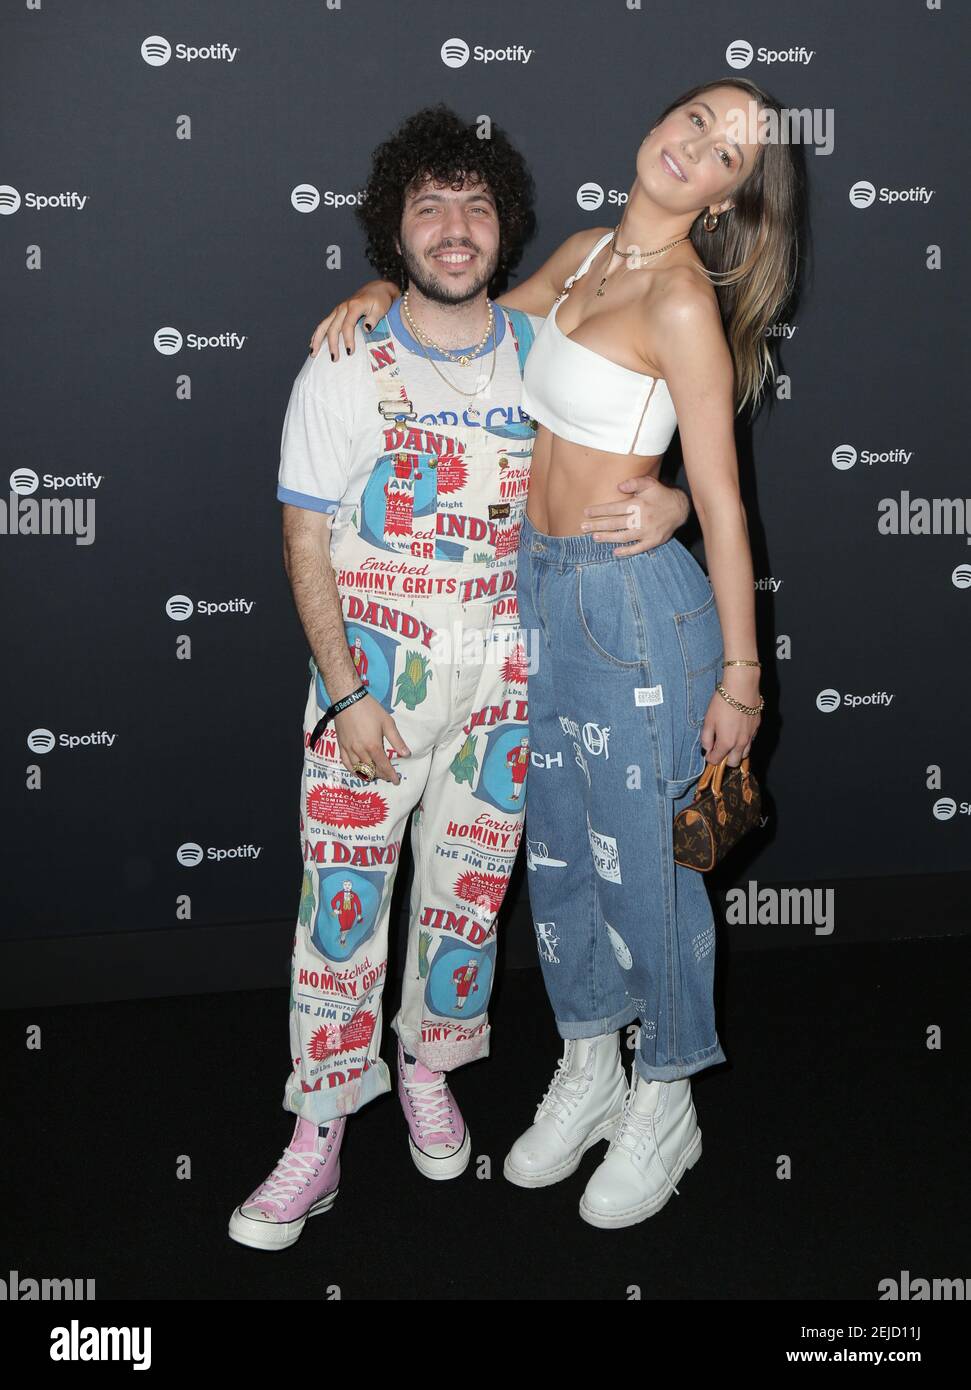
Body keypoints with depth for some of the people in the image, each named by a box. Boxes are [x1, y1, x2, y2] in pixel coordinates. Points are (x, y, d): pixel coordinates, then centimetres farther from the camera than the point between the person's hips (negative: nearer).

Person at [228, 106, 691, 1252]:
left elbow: (645, 452, 13)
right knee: (343, 898, -1)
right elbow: (305, 543, -5)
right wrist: (347, 694, -13)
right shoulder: (343, 373, -6)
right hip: (371, 674, -2)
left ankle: (427, 1065, 36)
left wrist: (670, 498, -12)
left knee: (468, 890, 13)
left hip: (502, 671, 3)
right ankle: (319, 1136, 11)